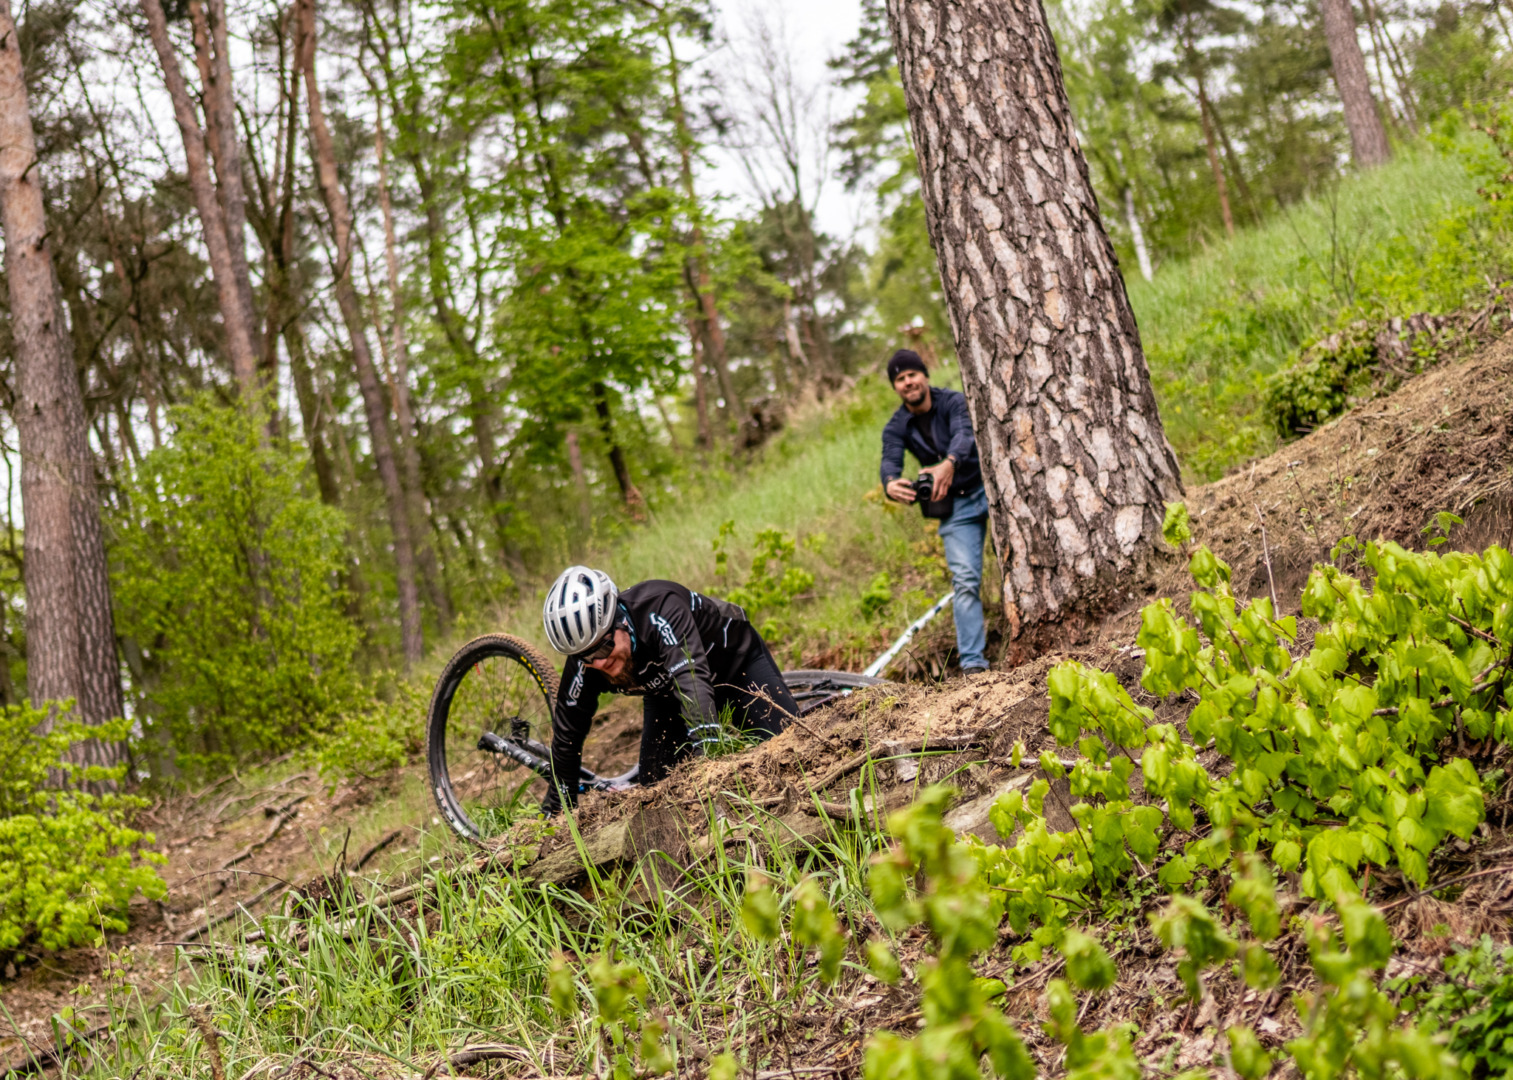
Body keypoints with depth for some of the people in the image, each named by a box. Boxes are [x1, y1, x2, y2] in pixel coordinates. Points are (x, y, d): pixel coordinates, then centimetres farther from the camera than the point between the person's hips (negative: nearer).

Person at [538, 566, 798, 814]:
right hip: (667, 694, 4)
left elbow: (692, 680, -54)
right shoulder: (584, 667, -27)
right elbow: (566, 737, -13)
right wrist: (555, 811, -5)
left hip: (738, 663, -4)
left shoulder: (660, 608, -43)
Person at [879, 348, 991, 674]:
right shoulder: (897, 427, 0)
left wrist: (949, 464, -51)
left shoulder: (953, 402, -8)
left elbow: (964, 434, -28)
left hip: (989, 488, -1)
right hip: (955, 506, 1)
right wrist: (890, 483, -43)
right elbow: (890, 460, -17)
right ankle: (972, 660, -12)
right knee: (965, 580, -9)